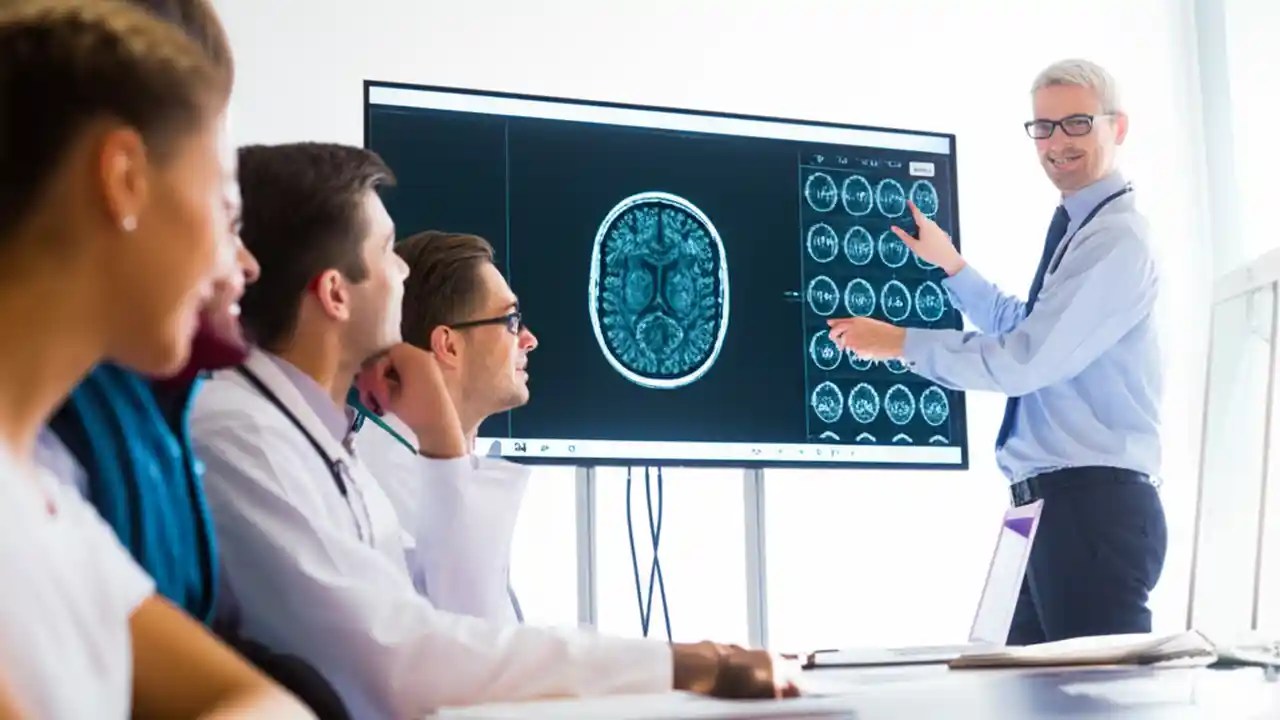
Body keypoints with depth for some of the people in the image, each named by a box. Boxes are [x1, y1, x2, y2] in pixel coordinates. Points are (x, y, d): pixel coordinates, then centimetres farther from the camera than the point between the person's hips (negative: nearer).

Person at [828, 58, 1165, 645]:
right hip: (1060, 505, 10)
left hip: (1095, 507, -10)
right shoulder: (1075, 230, 17)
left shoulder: (1115, 240, -16)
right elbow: (1022, 330, 28)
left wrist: (900, 343, -11)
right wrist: (949, 264, 18)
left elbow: (1022, 361, -21)